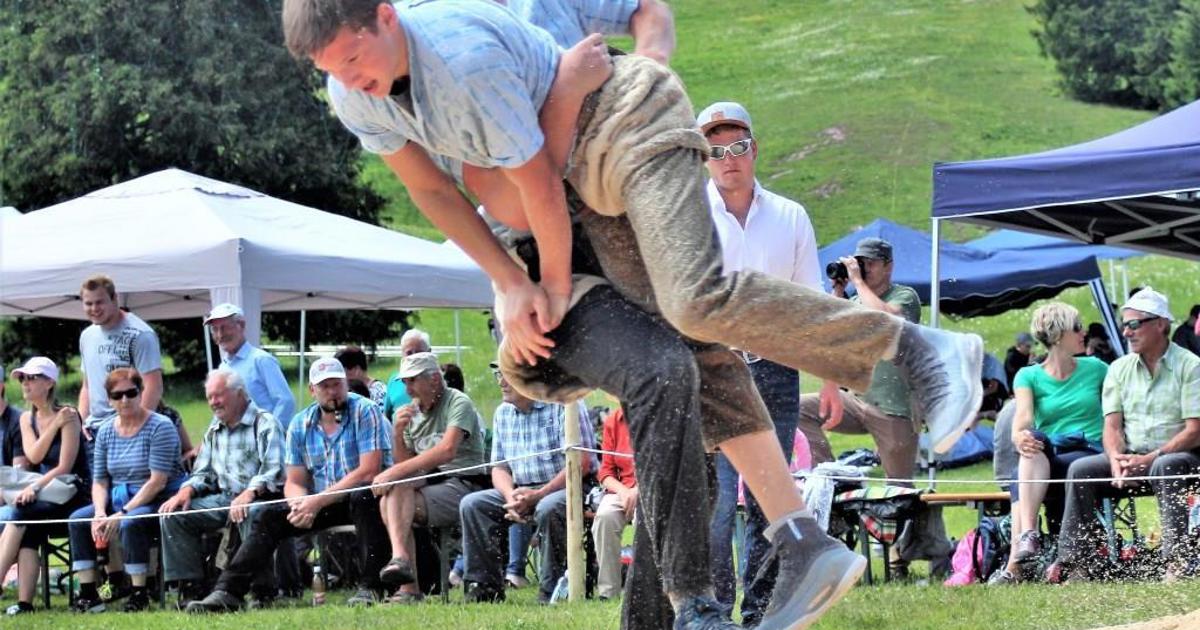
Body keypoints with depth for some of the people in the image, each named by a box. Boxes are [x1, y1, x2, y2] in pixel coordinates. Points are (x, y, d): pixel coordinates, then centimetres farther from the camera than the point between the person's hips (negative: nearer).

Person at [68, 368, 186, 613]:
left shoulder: (160, 427, -10)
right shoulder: (105, 432, 10)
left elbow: (157, 481, -18)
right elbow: (99, 480, 9)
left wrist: (123, 514, -21)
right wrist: (100, 514, -12)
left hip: (158, 501, -7)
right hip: (118, 500, 7)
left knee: (131, 523, -35)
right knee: (78, 519, -13)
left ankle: (139, 594, -23)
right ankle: (88, 594, -12)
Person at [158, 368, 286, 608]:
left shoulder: (265, 424, -4)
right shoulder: (214, 431, 21)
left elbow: (273, 471, -18)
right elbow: (203, 472, 24)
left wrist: (249, 493, -35)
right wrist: (186, 491, 1)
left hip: (260, 498, -7)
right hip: (223, 498, 7)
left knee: (250, 514, -41)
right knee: (172, 514, -9)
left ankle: (263, 588, -30)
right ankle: (191, 586, -12)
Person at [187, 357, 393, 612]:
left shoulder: (365, 412, -11)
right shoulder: (300, 424, 6)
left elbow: (369, 472, -21)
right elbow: (294, 482, 6)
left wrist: (317, 501, -24)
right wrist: (299, 505, -20)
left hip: (362, 498, -5)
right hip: (319, 503, 6)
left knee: (363, 497, -38)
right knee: (266, 516, -9)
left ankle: (370, 587, -35)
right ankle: (227, 592, -15)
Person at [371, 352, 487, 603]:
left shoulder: (458, 403, -5)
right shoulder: (413, 411, 18)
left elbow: (447, 450, -22)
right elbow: (404, 463, 16)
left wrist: (395, 472, -25)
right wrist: (398, 433, -4)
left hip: (463, 485, -6)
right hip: (429, 483, 6)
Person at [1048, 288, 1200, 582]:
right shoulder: (1119, 368, 11)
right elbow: (1112, 425, 5)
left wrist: (1150, 458, -22)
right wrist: (1117, 460, -18)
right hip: (1131, 456, 5)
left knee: (1166, 468, -38)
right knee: (1080, 470, -18)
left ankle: (1176, 560, -41)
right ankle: (1075, 562, -23)